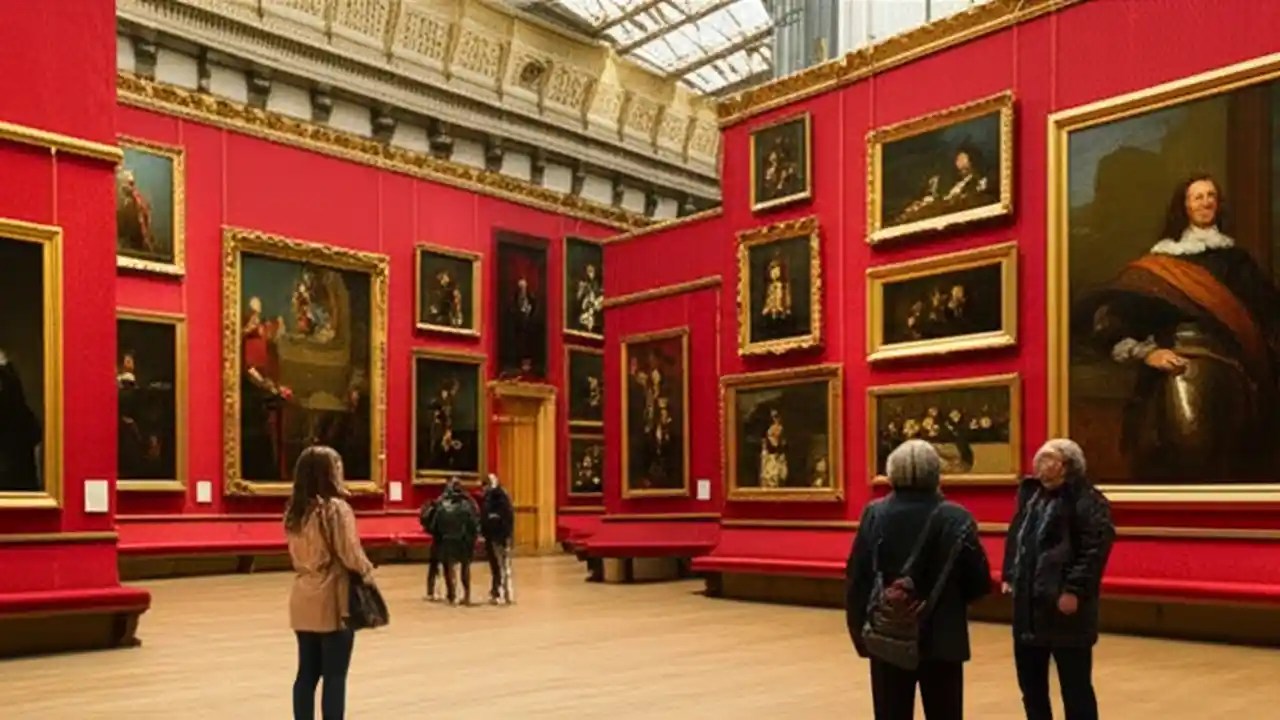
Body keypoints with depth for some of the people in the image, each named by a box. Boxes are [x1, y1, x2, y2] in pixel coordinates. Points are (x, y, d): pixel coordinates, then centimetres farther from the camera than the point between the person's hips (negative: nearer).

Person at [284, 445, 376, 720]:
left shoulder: (294, 511, 7)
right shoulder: (336, 508, -14)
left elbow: (297, 555, 11)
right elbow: (350, 555, -15)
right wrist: (368, 572, 1)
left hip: (303, 599, 7)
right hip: (332, 600, -7)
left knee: (307, 672, 12)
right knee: (334, 676, 1)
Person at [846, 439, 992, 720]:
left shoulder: (874, 515, -7)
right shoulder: (956, 519, -10)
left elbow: (857, 578, -7)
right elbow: (979, 581, -7)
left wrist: (861, 630, 3)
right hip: (941, 639, -1)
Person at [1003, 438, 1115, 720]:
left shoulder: (1087, 501, -12)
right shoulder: (1030, 495, 12)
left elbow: (1096, 549, -19)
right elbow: (1015, 539, 21)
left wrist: (1075, 589, -23)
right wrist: (1009, 576, 14)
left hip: (1064, 605, -8)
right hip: (1028, 604, 8)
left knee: (1075, 686, 4)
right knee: (1030, 682, 17)